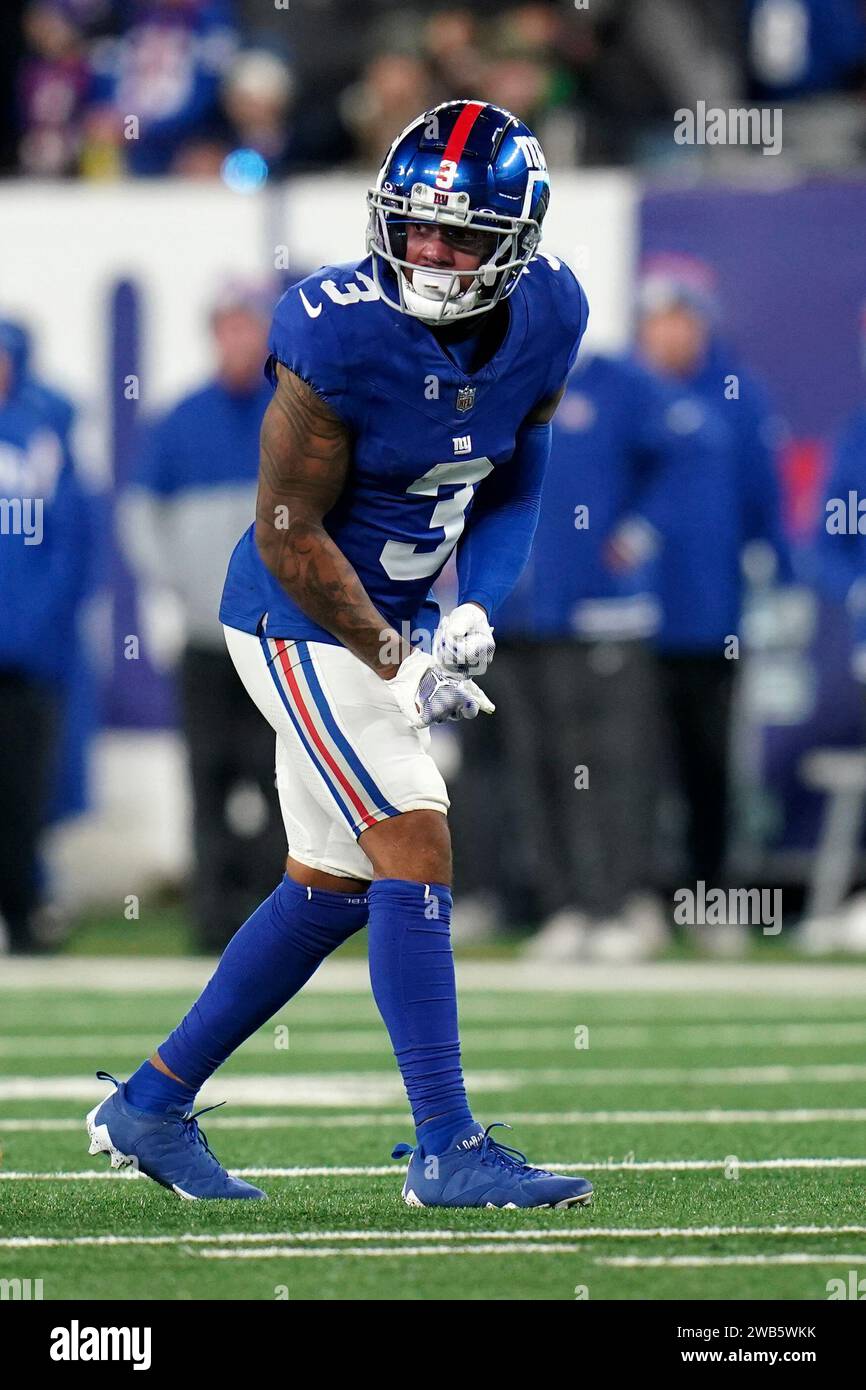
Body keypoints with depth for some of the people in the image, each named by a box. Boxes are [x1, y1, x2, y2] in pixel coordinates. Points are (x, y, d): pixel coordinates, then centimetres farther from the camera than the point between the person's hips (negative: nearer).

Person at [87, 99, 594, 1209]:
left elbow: (511, 488, 7)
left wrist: (473, 616, -10)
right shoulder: (338, 334, -25)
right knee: (416, 855, -14)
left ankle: (149, 1107, 26)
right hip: (304, 625, -8)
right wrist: (397, 664, -19)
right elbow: (288, 532, -18)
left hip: (393, 615, 8)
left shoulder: (547, 318, -6)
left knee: (332, 888, 13)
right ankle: (447, 1149, -8)